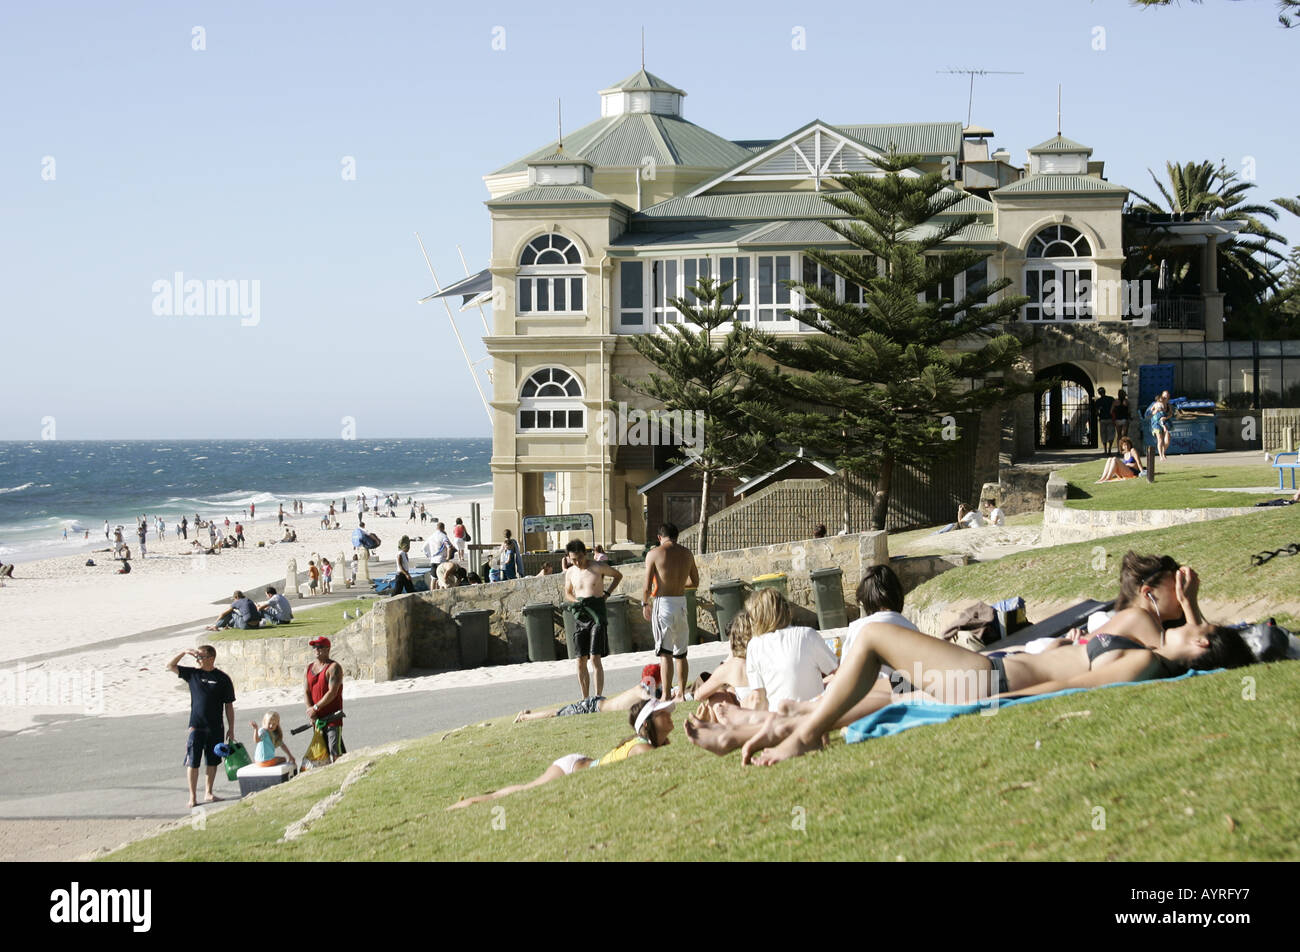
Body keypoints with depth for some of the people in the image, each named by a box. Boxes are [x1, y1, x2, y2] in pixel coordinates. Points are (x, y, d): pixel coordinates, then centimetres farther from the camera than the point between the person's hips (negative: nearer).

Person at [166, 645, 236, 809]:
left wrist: (231, 729, 2)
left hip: (215, 728, 0)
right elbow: (170, 666, 6)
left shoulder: (223, 679, 0)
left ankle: (208, 793, 22)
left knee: (212, 761, 9)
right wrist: (184, 653, -6)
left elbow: (229, 706, 4)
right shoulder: (192, 674, 4)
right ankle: (192, 797, 0)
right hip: (196, 727, 0)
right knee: (192, 762, -4)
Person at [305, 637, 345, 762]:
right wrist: (310, 710, -4)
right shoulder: (309, 667, 14)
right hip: (317, 717, 7)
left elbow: (332, 693, -16)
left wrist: (316, 708, -15)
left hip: (332, 716, -7)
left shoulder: (334, 667, -8)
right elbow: (307, 692, 11)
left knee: (336, 752, -14)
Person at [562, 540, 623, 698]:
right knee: (581, 662, 3)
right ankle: (585, 699, 10)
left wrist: (607, 593, 0)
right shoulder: (570, 572, 8)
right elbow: (568, 594, 23)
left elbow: (618, 575, 12)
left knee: (595, 659, -14)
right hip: (580, 618, 5)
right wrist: (577, 601, 2)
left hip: (597, 617, -5)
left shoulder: (598, 567, -4)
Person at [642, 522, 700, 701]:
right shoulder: (687, 553, 8)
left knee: (664, 652, -5)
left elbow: (647, 586, -8)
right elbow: (695, 581, 16)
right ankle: (681, 692, 20)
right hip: (681, 601, 5)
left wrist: (645, 604, 8)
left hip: (663, 603, -5)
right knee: (680, 652, 15)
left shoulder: (654, 554, -6)